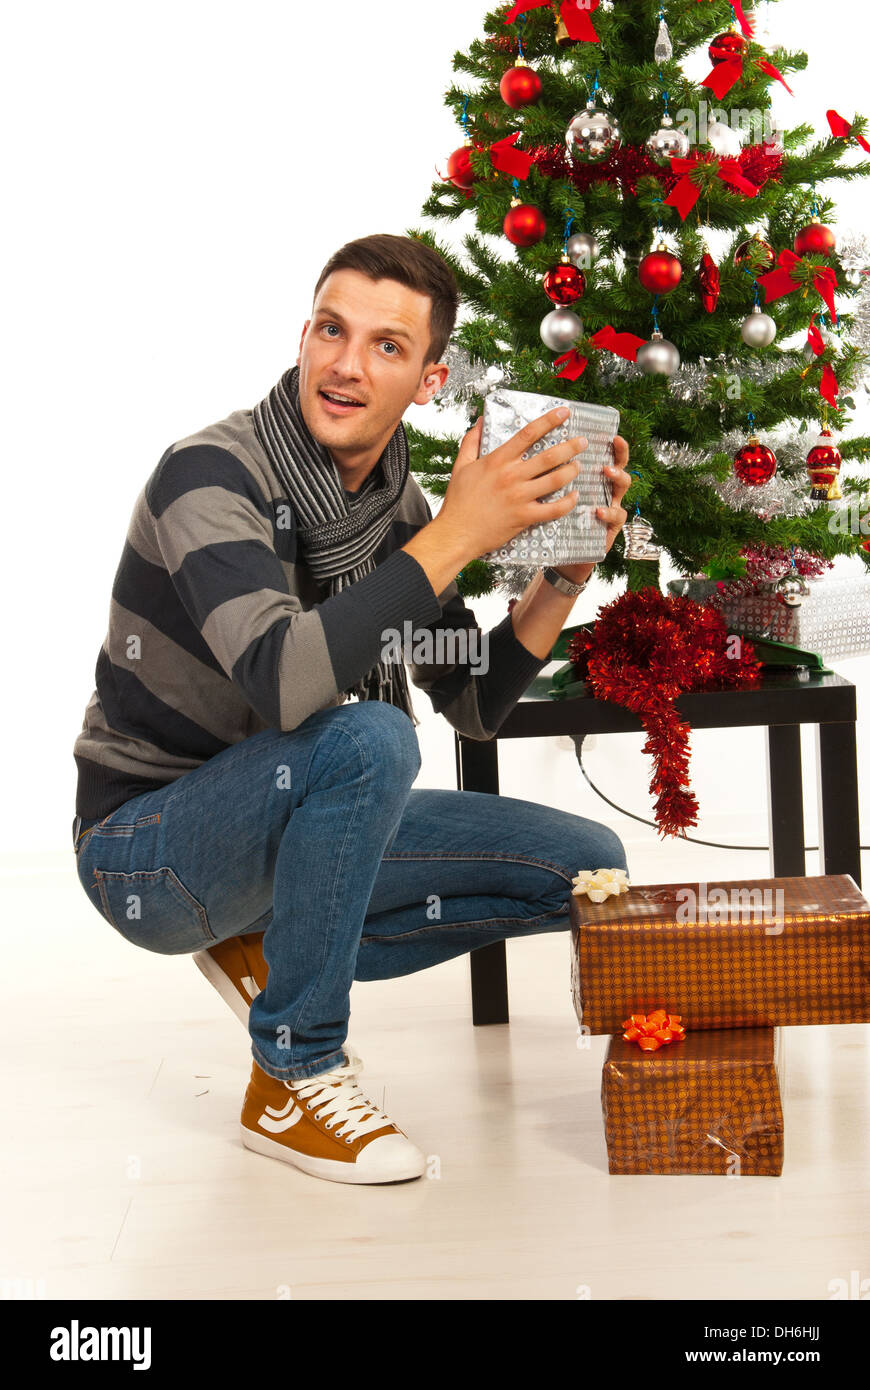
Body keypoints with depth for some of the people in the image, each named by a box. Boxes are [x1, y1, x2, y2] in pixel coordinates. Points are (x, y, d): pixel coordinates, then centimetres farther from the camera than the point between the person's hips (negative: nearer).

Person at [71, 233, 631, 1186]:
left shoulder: (395, 502, 1)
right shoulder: (212, 475, -22)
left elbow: (475, 705, 6)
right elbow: (285, 684, -39)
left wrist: (564, 579, -9)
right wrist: (455, 536, -35)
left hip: (292, 830, 7)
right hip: (147, 851, -7)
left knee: (589, 867, 2)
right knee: (368, 739, -37)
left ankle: (272, 952, 7)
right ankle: (293, 1078, -17)